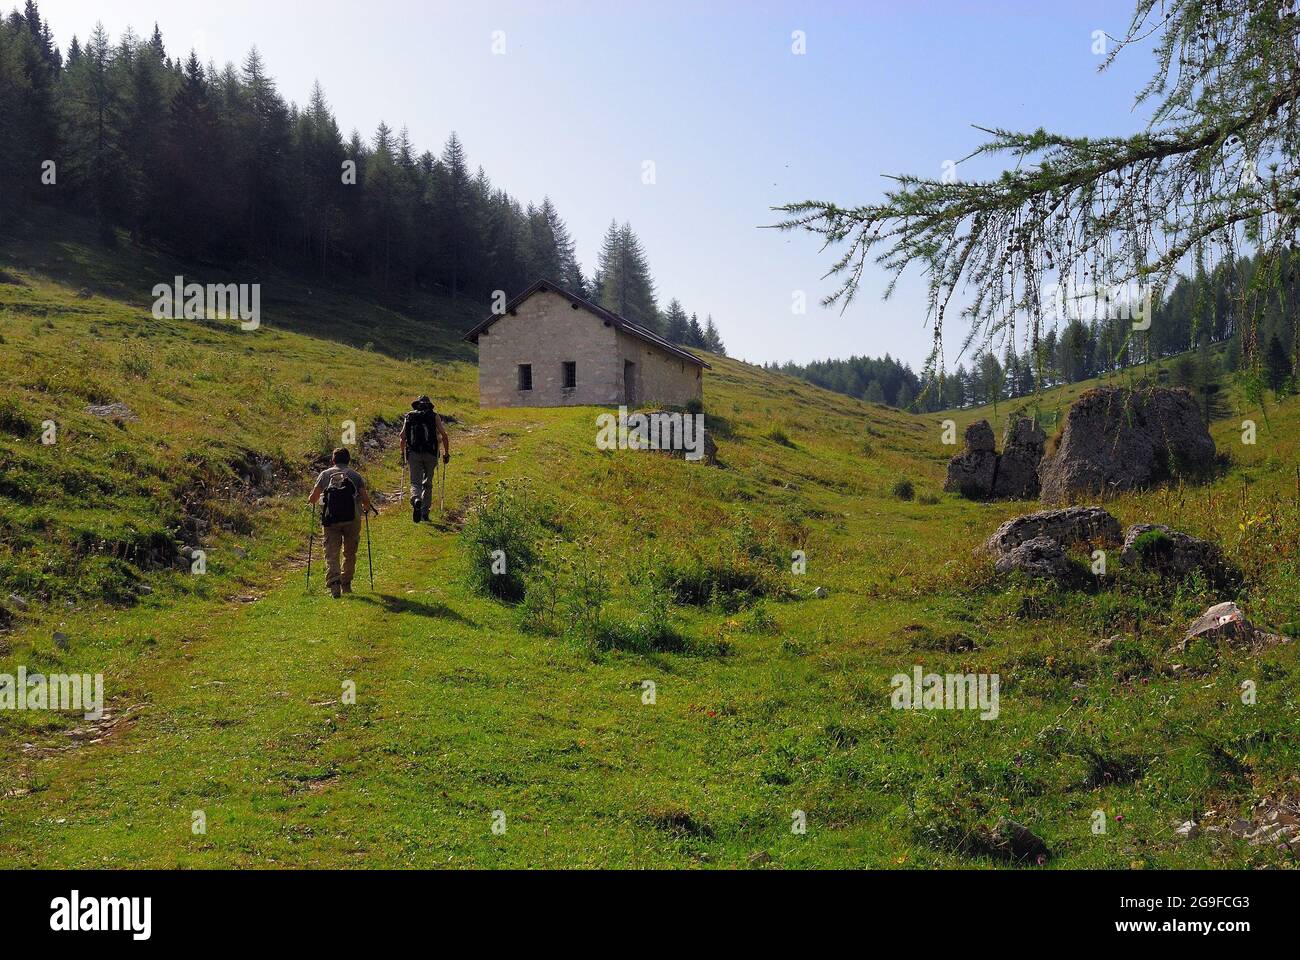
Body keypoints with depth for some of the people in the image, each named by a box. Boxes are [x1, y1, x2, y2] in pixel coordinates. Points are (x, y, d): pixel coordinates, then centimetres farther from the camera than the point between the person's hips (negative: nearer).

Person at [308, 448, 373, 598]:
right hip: (352, 518, 1)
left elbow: (313, 498, 6)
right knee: (350, 553, 17)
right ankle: (346, 584, 22)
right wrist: (367, 508, 26)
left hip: (330, 518, -1)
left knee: (331, 553, 0)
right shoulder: (355, 475, 12)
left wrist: (311, 501, 29)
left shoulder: (325, 474, 12)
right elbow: (365, 499, 4)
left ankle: (334, 584, -19)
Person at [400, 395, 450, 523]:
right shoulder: (434, 416, 9)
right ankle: (425, 512, 12)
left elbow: (402, 437, 6)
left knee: (415, 482, -1)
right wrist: (446, 453, 7)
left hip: (413, 454, 0)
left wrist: (403, 453, 18)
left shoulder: (409, 416, 13)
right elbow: (444, 435, 0)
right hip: (430, 453, 0)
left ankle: (416, 499, -32)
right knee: (427, 483, 13)